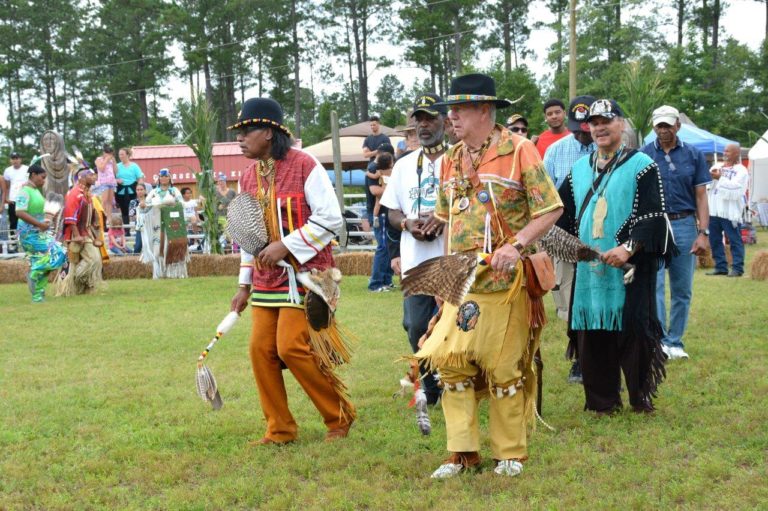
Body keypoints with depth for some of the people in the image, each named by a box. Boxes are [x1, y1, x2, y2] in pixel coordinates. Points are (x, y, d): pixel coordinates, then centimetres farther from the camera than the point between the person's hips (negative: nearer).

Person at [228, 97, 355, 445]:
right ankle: (280, 429, 14)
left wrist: (286, 247, -19)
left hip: (303, 274, -7)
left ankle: (340, 416, 8)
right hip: (266, 280, 7)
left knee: (292, 347, -12)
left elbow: (331, 220, -13)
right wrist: (244, 285, 16)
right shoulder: (248, 177, 11)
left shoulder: (304, 166, -10)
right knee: (261, 349, 1)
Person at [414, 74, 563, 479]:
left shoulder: (519, 150, -7)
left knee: (503, 367, 1)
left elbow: (551, 210, -8)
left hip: (504, 280, -5)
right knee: (449, 357, -2)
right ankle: (463, 451, 10)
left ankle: (510, 454, 17)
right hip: (459, 279, 5)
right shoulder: (451, 160, 11)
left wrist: (516, 246, -22)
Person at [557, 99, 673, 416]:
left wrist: (629, 248, -20)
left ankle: (641, 397, 11)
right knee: (592, 334, 5)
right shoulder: (579, 169, 15)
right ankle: (601, 399, 15)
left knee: (632, 329, -3)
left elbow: (652, 216, -9)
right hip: (589, 267, 5)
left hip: (629, 266, -5)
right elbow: (564, 213, 22)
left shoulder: (641, 165, -1)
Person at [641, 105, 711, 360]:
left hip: (685, 225, 2)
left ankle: (675, 342, 17)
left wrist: (703, 232, -3)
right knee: (654, 285, -8)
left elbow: (701, 197, 5)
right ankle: (659, 341, -7)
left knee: (682, 290, 6)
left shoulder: (693, 155, 5)